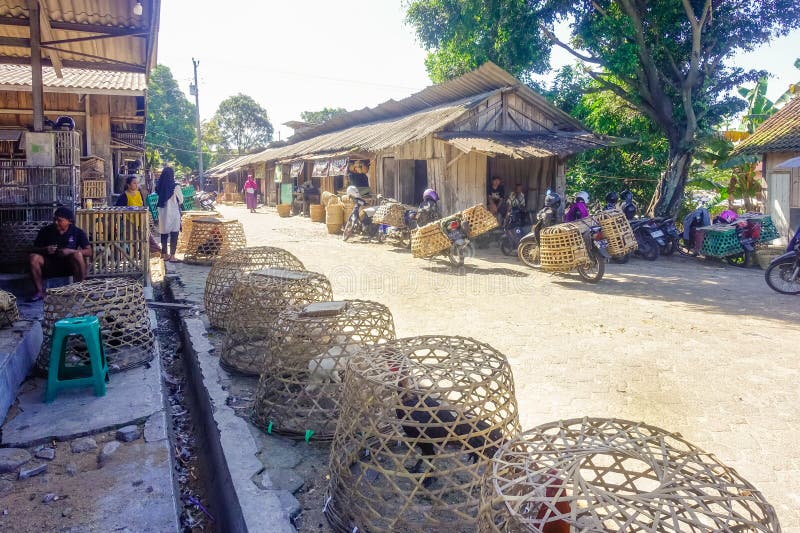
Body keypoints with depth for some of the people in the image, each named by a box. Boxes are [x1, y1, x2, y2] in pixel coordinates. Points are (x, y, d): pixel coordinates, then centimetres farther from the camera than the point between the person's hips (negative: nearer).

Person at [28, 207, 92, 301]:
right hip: (50, 265, 2)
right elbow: (34, 250, 2)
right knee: (33, 257, -25)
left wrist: (71, 251, -27)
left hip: (69, 265, -2)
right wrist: (45, 250, -21)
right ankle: (39, 291, -13)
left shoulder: (78, 232, -7)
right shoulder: (45, 231, -4)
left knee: (78, 255, -32)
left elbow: (89, 252, -12)